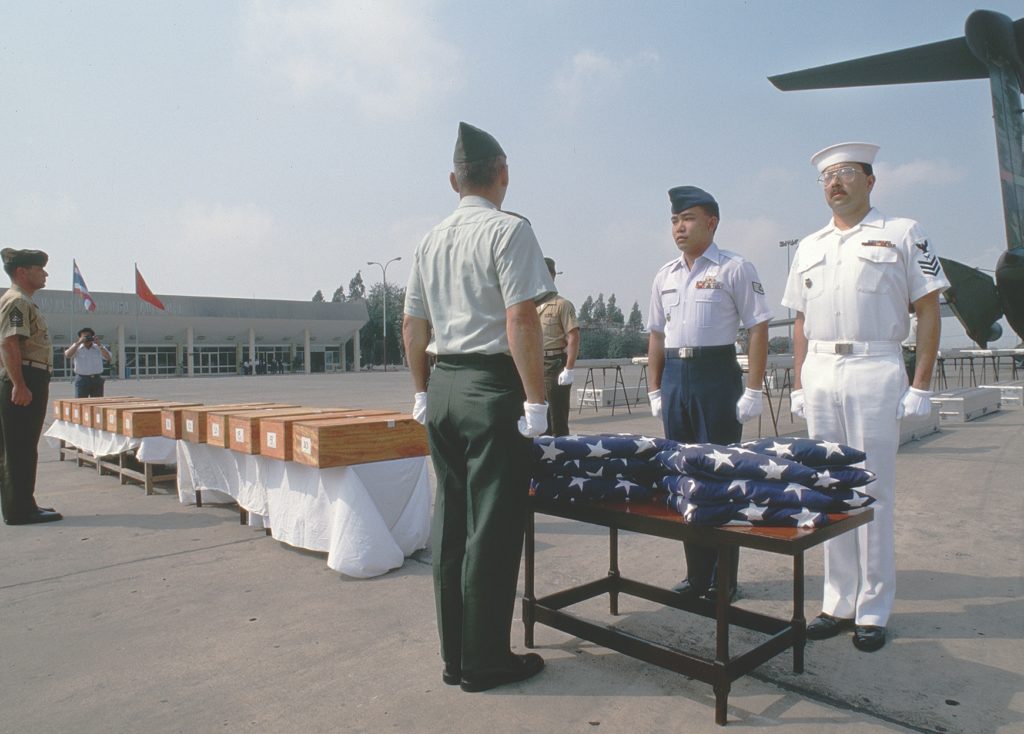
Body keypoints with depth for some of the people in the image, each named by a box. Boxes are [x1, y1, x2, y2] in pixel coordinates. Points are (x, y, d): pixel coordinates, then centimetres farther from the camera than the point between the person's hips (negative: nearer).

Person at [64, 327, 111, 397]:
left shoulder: (99, 348, 7)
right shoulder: (77, 348, 6)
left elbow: (108, 358, -8)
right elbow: (67, 355, -14)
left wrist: (99, 344, -15)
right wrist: (78, 343, -16)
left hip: (97, 379, 2)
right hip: (82, 379, -2)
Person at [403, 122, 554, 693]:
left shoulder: (432, 240, 13)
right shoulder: (508, 229, -8)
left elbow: (413, 327, 16)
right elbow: (521, 320, -16)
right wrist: (536, 400, -14)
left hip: (443, 389, 7)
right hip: (493, 386, -7)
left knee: (451, 521, 13)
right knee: (492, 526, 1)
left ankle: (454, 655, 24)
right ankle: (484, 660, 13)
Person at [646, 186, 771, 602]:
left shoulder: (735, 269, -2)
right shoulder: (665, 276, 15)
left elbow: (758, 329, -6)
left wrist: (753, 390, -11)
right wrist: (655, 390, 11)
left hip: (717, 373, -6)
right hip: (674, 377, 6)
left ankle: (724, 578, 13)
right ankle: (696, 573, 22)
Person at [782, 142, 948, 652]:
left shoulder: (902, 234, 4)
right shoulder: (808, 247, 17)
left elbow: (928, 310, 0)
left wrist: (920, 385, -6)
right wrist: (799, 385, 11)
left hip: (875, 371, -4)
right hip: (819, 374, 5)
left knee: (873, 492, -1)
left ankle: (873, 610, 12)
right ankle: (839, 602, 18)